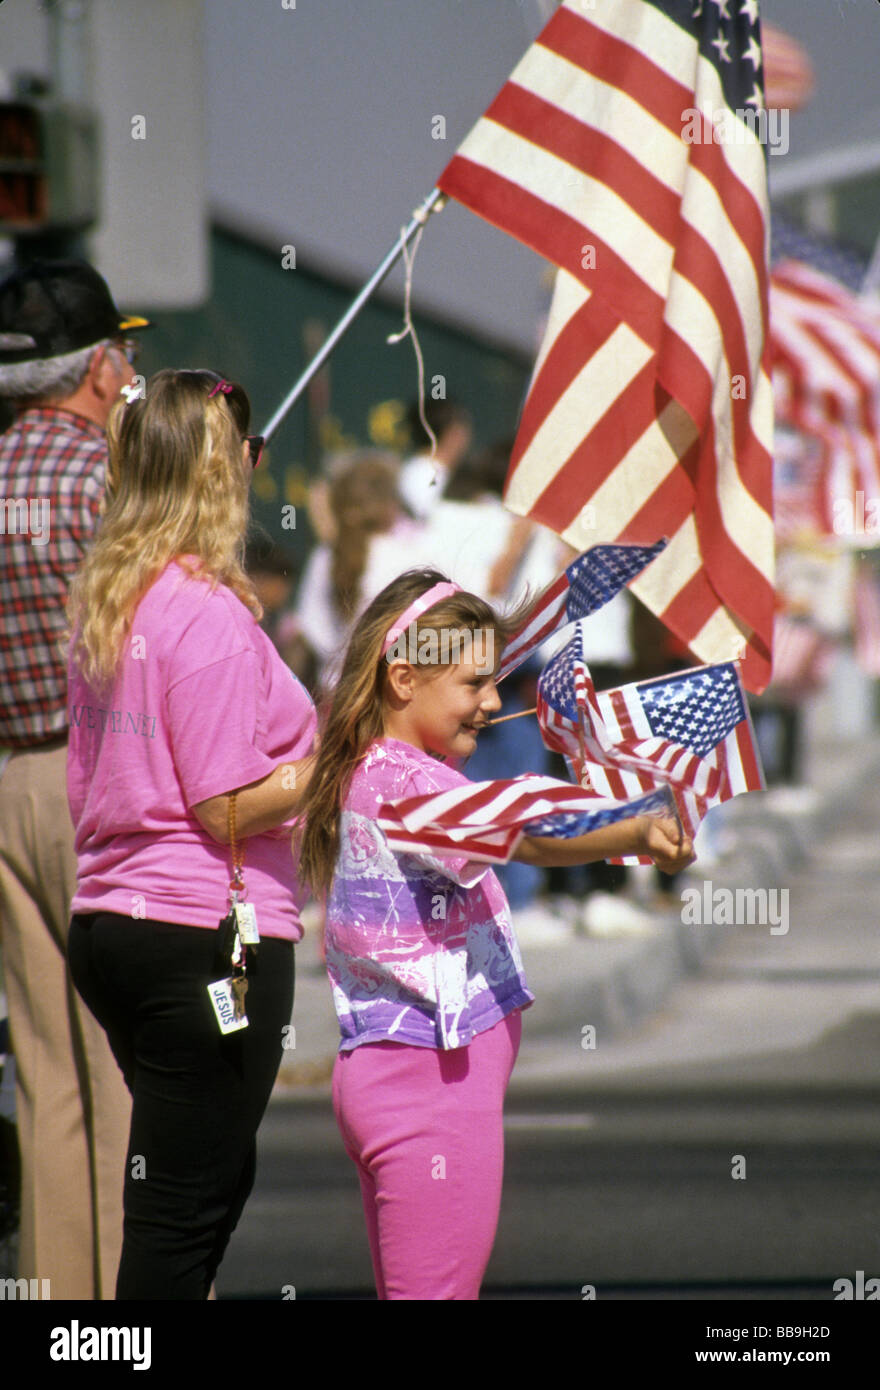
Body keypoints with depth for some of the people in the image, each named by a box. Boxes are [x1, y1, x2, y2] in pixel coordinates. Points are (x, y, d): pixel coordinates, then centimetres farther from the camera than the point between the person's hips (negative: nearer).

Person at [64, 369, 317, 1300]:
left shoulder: (102, 600, 11)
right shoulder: (211, 613, -16)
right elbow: (227, 809, -17)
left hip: (106, 922, 9)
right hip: (206, 932, -9)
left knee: (215, 1181, 17)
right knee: (185, 1205, -4)